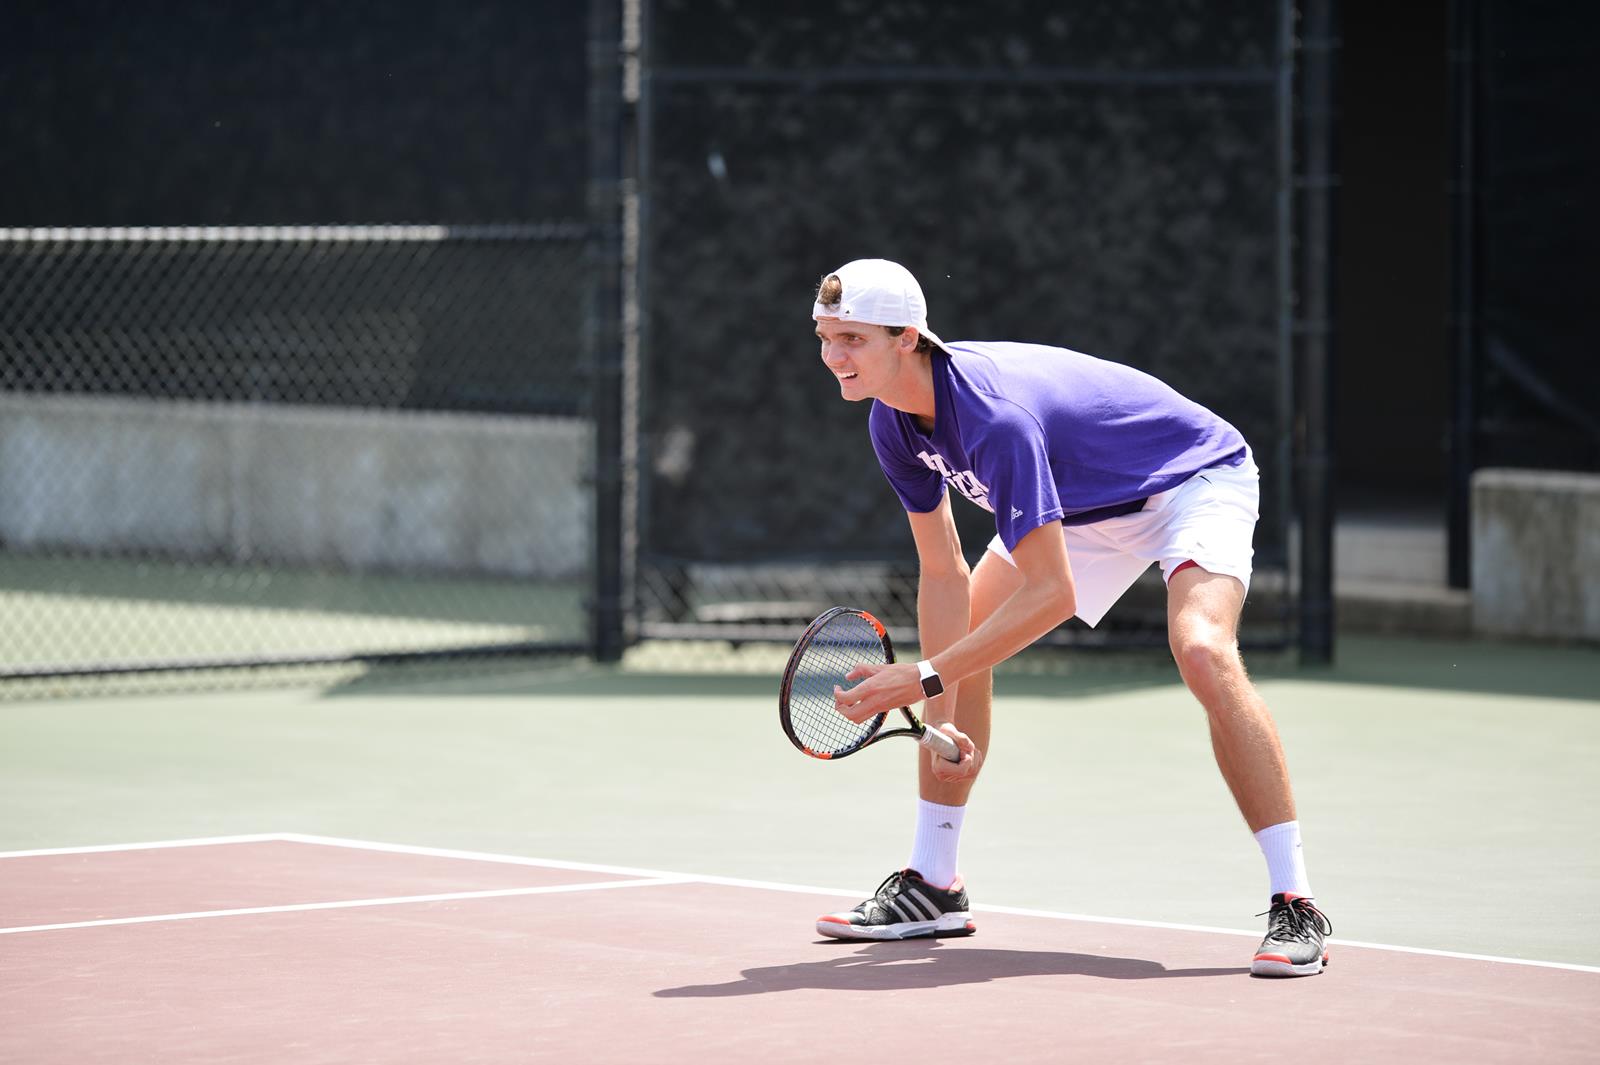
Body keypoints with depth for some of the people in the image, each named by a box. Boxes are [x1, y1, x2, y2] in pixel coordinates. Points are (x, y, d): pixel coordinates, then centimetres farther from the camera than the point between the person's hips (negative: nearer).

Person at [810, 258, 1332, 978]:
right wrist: (941, 714, -15)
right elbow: (945, 575, -5)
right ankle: (932, 885, 13)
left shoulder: (993, 415, -38)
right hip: (1084, 505, 9)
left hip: (1196, 479, -9)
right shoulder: (894, 423, -11)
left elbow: (1051, 595, -37)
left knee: (1201, 650, -33)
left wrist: (923, 679, -35)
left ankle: (1294, 908, -30)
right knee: (958, 635, 4)